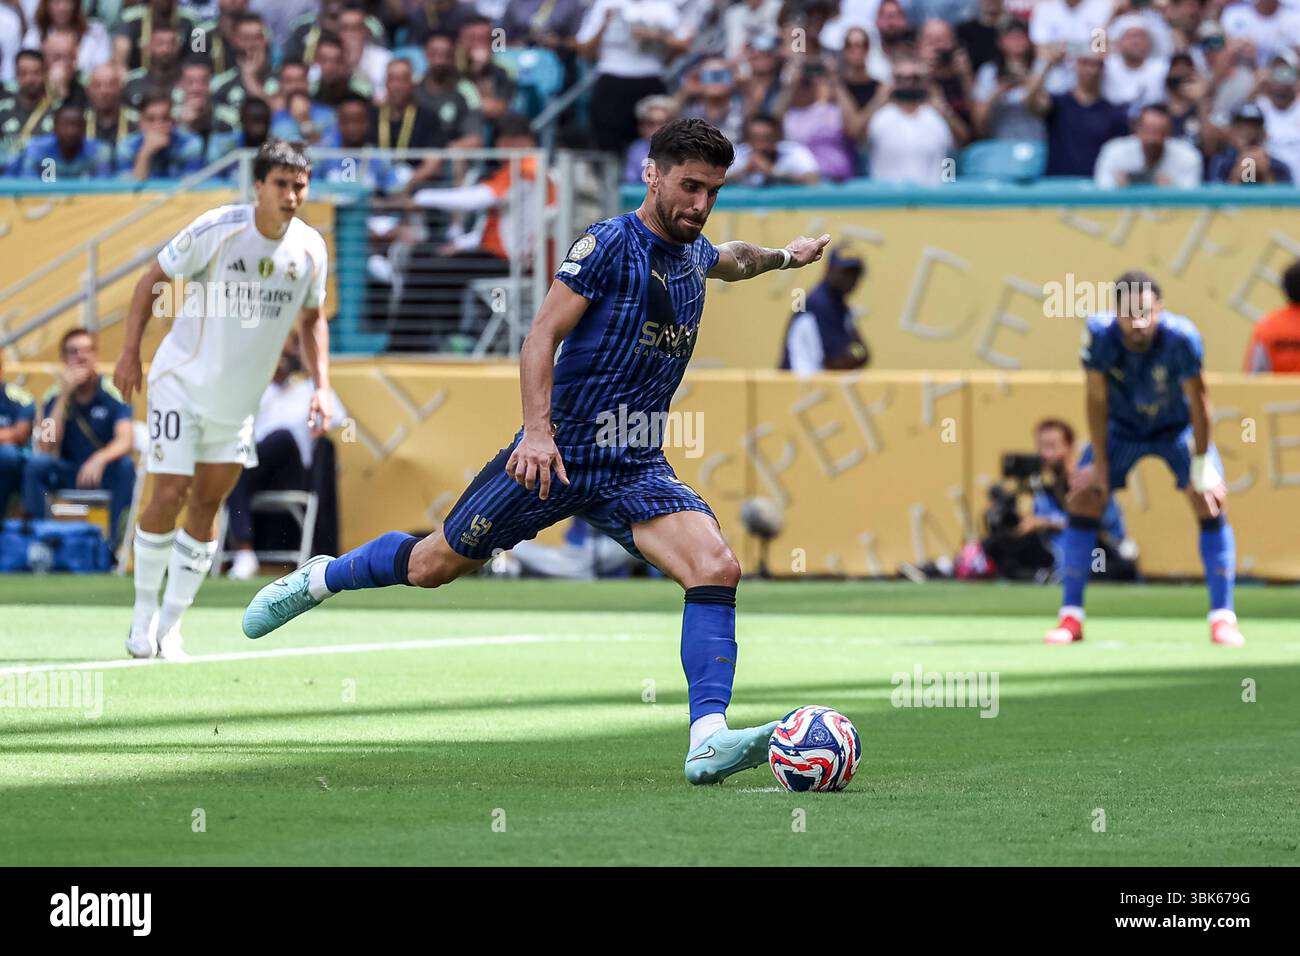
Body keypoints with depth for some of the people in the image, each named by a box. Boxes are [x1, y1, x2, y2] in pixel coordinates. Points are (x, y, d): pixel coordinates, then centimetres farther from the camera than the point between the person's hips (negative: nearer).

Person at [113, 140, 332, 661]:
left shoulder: (310, 249, -5)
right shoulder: (215, 229, -18)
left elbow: (312, 319, 11)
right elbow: (153, 279, -7)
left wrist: (321, 385, 1)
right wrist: (130, 352, -10)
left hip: (238, 401, 4)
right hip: (182, 383, -4)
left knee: (206, 506, 6)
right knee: (169, 496, -11)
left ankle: (170, 625, 16)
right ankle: (144, 613, 7)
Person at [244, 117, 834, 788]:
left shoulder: (694, 253, 11)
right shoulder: (609, 243, -11)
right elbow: (543, 335, -18)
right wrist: (538, 430, -27)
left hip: (636, 469, 5)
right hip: (557, 454, -5)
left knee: (716, 568, -21)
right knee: (433, 567, 8)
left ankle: (709, 742, -27)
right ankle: (319, 579, 39)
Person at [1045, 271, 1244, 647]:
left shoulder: (1181, 337, -33)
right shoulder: (1100, 334, -29)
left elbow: (1197, 401, -22)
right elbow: (1097, 401, -17)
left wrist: (1201, 465, -19)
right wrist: (1099, 463, -14)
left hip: (1178, 427, -2)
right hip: (1122, 429, 2)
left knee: (1211, 503, -17)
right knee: (1082, 500, -9)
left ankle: (1222, 617, -11)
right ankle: (1070, 618, -2)